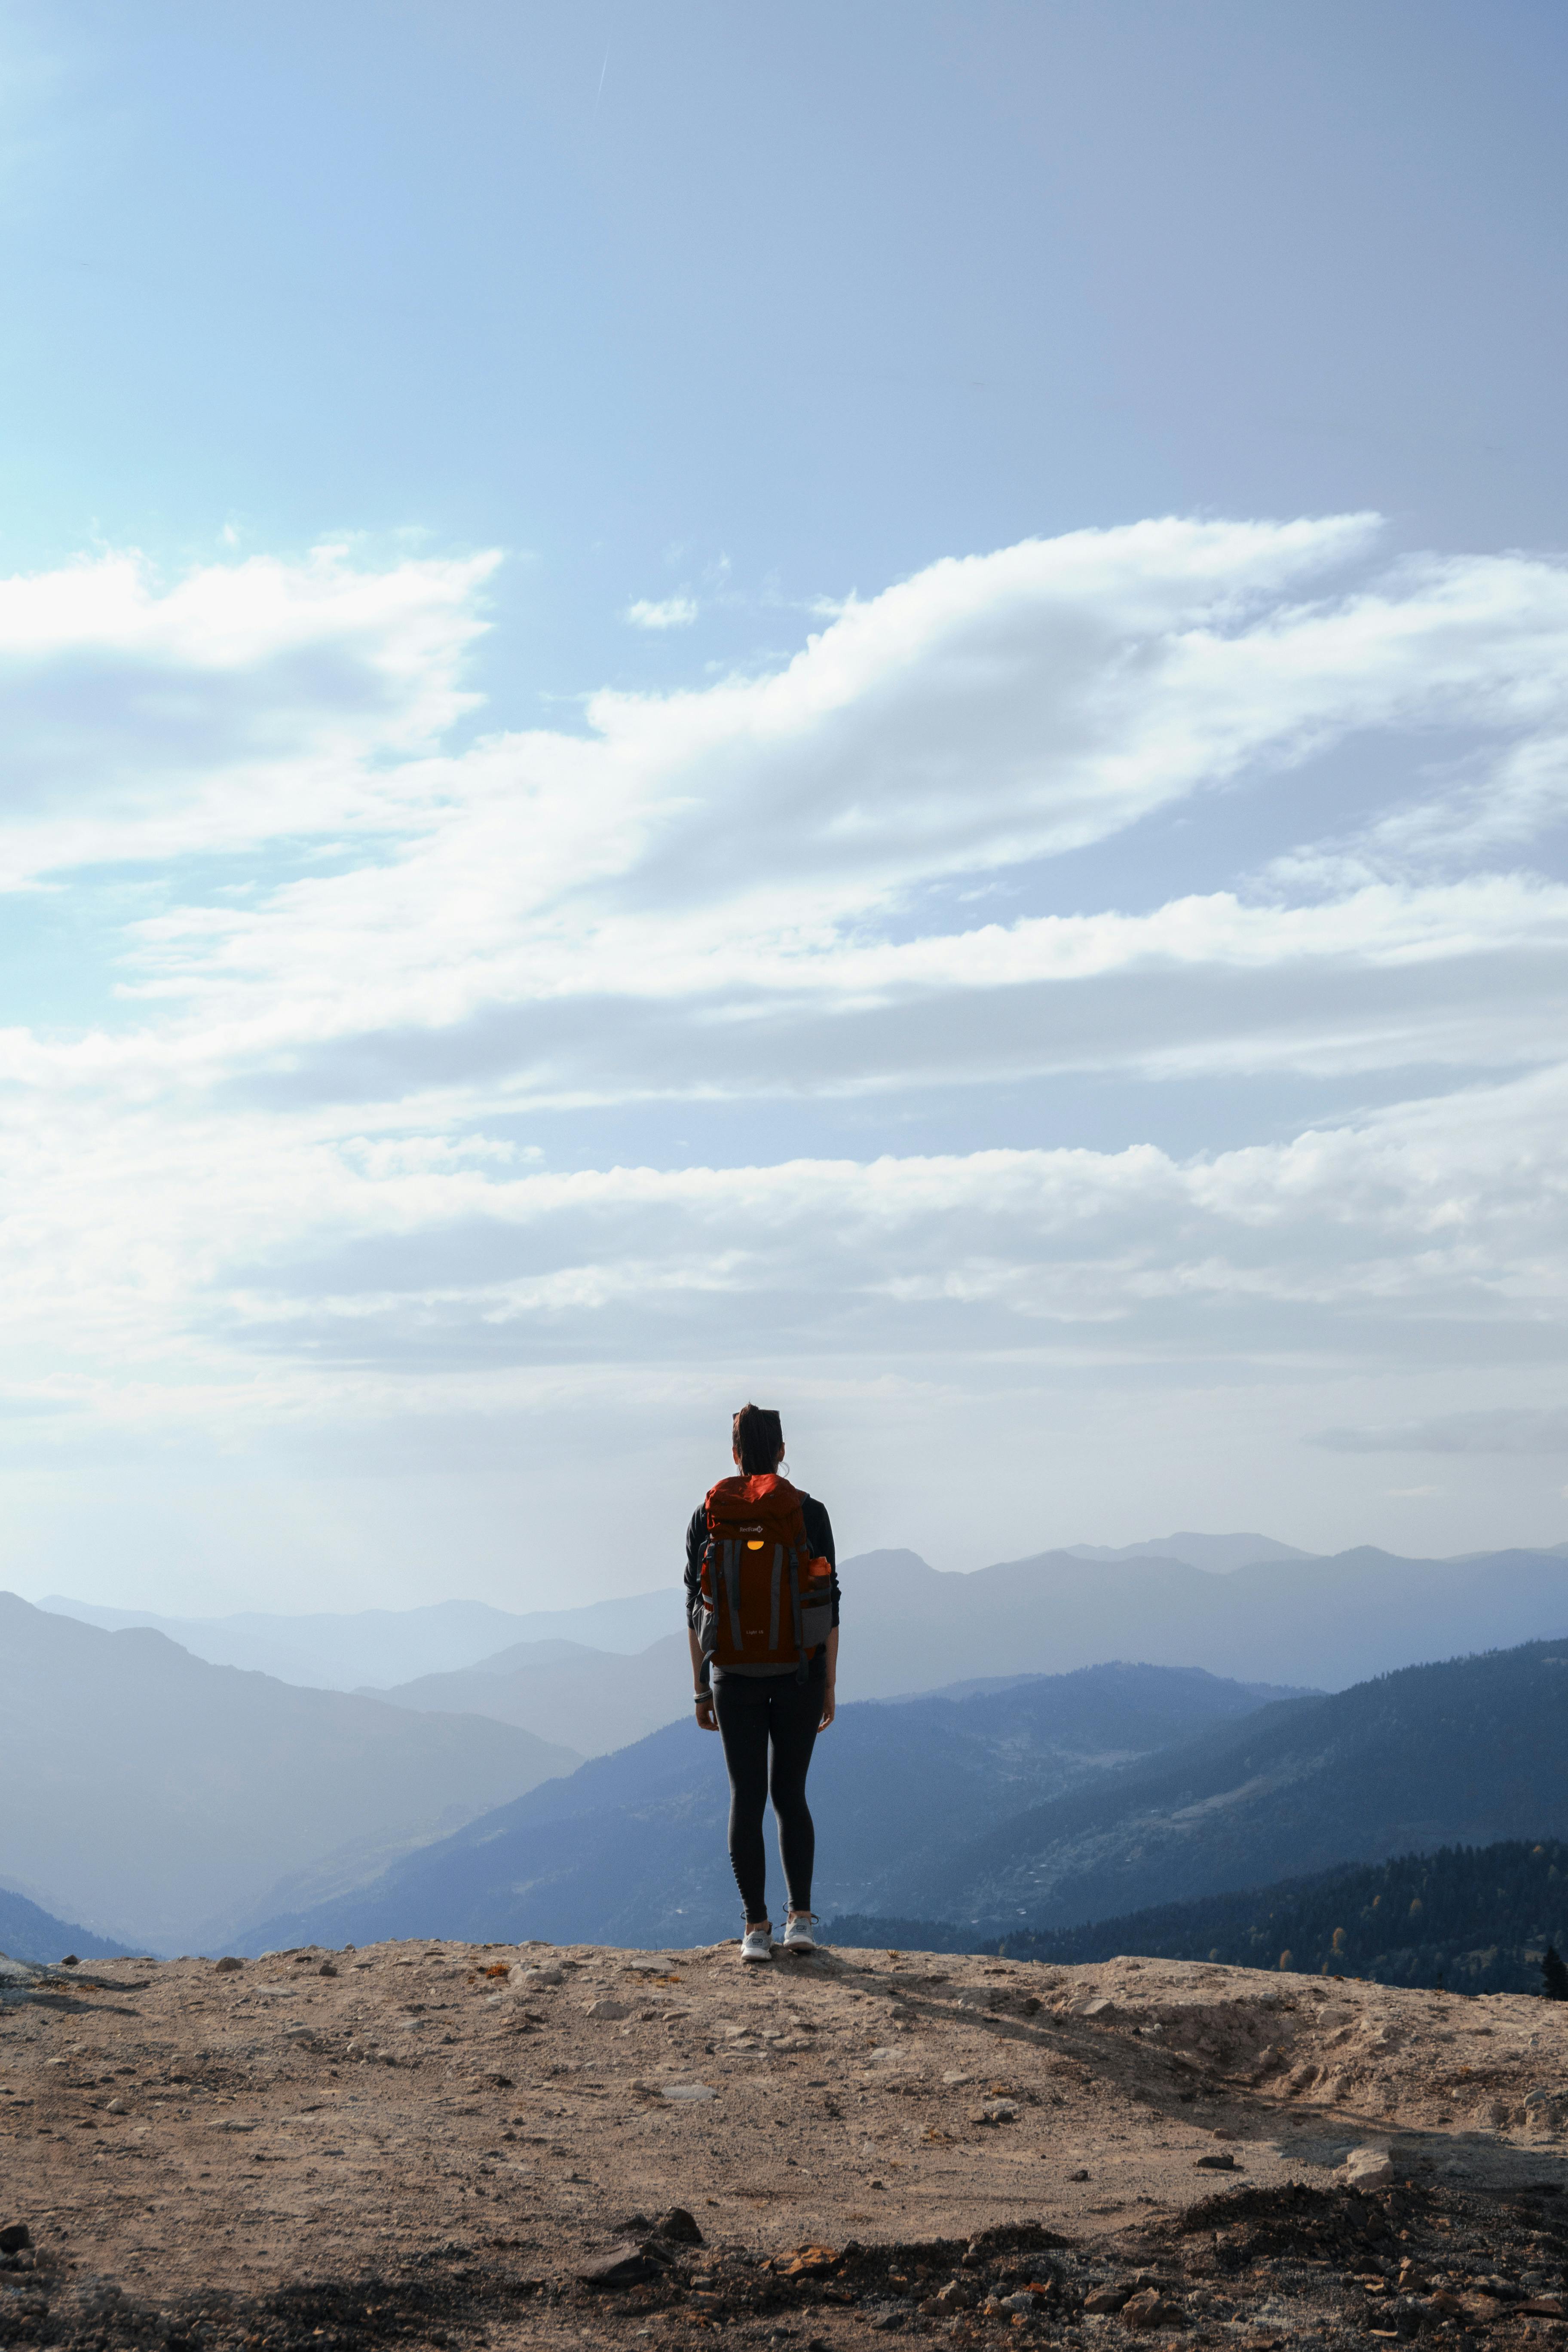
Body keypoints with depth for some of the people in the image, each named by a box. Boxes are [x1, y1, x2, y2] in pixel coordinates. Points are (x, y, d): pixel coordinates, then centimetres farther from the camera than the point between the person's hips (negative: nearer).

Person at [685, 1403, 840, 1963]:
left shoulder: (708, 1516, -1)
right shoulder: (810, 1513, -3)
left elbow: (695, 1609, 1)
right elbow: (828, 1606, -2)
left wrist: (701, 1689, 9)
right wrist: (829, 1685, 5)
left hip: (734, 1674, 0)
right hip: (799, 1671, 0)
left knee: (747, 1797, 5)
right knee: (791, 1794, 12)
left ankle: (757, 1928, 2)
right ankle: (801, 1918, 5)